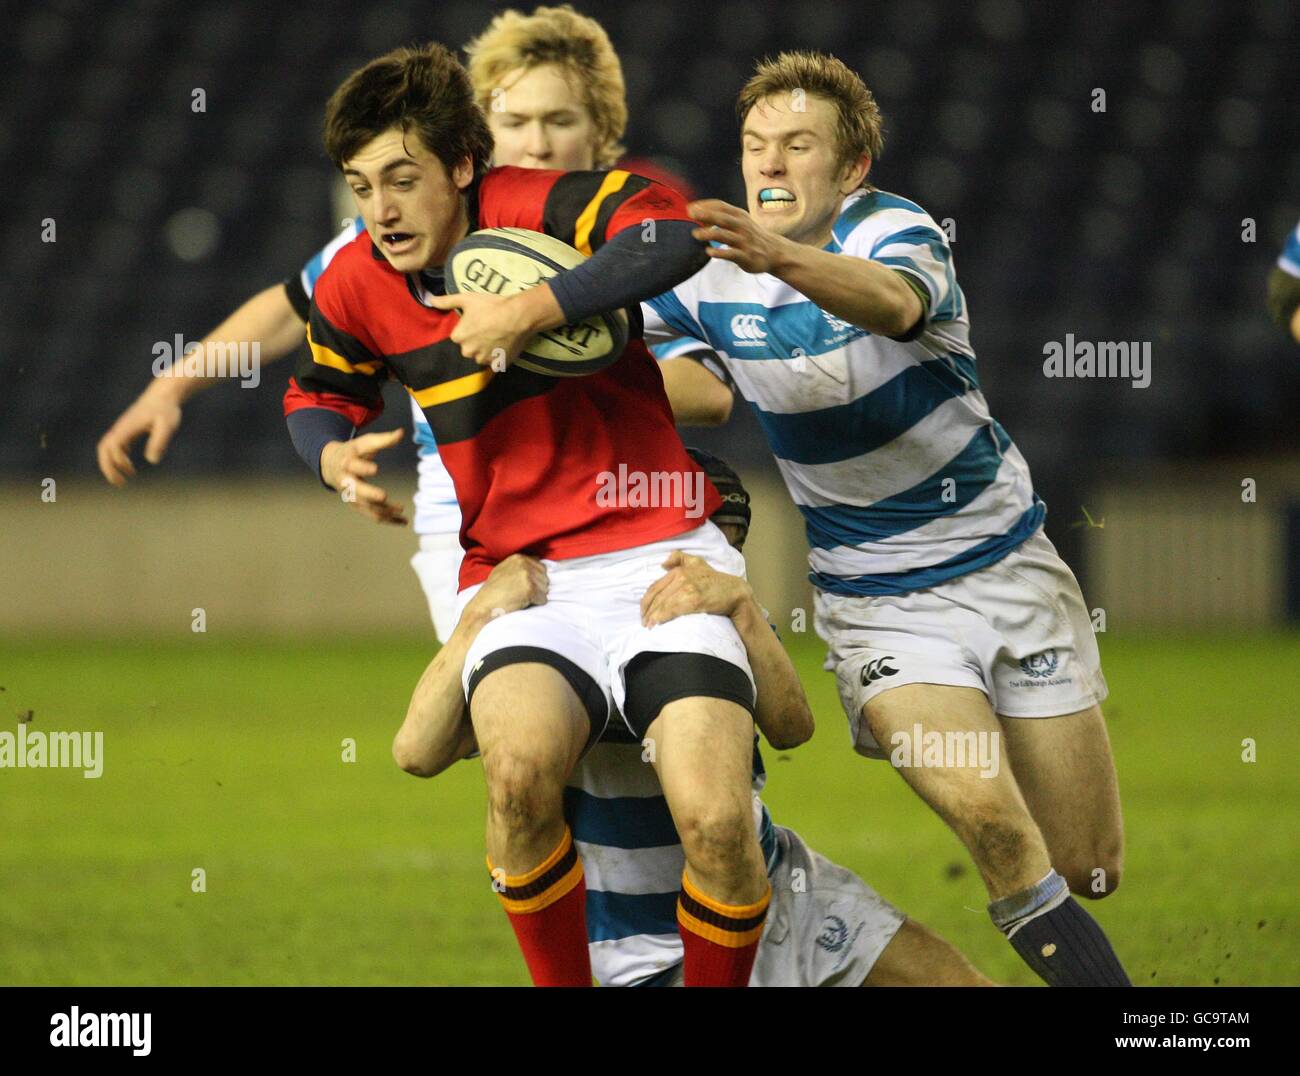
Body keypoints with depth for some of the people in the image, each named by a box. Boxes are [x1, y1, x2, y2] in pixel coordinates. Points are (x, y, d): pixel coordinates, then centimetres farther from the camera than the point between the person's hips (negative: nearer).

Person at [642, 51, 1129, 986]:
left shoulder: (896, 230, -16)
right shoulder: (714, 275, -5)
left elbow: (895, 302, -42)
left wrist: (780, 258, -62)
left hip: (1005, 567, -1)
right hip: (878, 605, 1)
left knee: (1088, 869, 2)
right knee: (984, 816, -26)